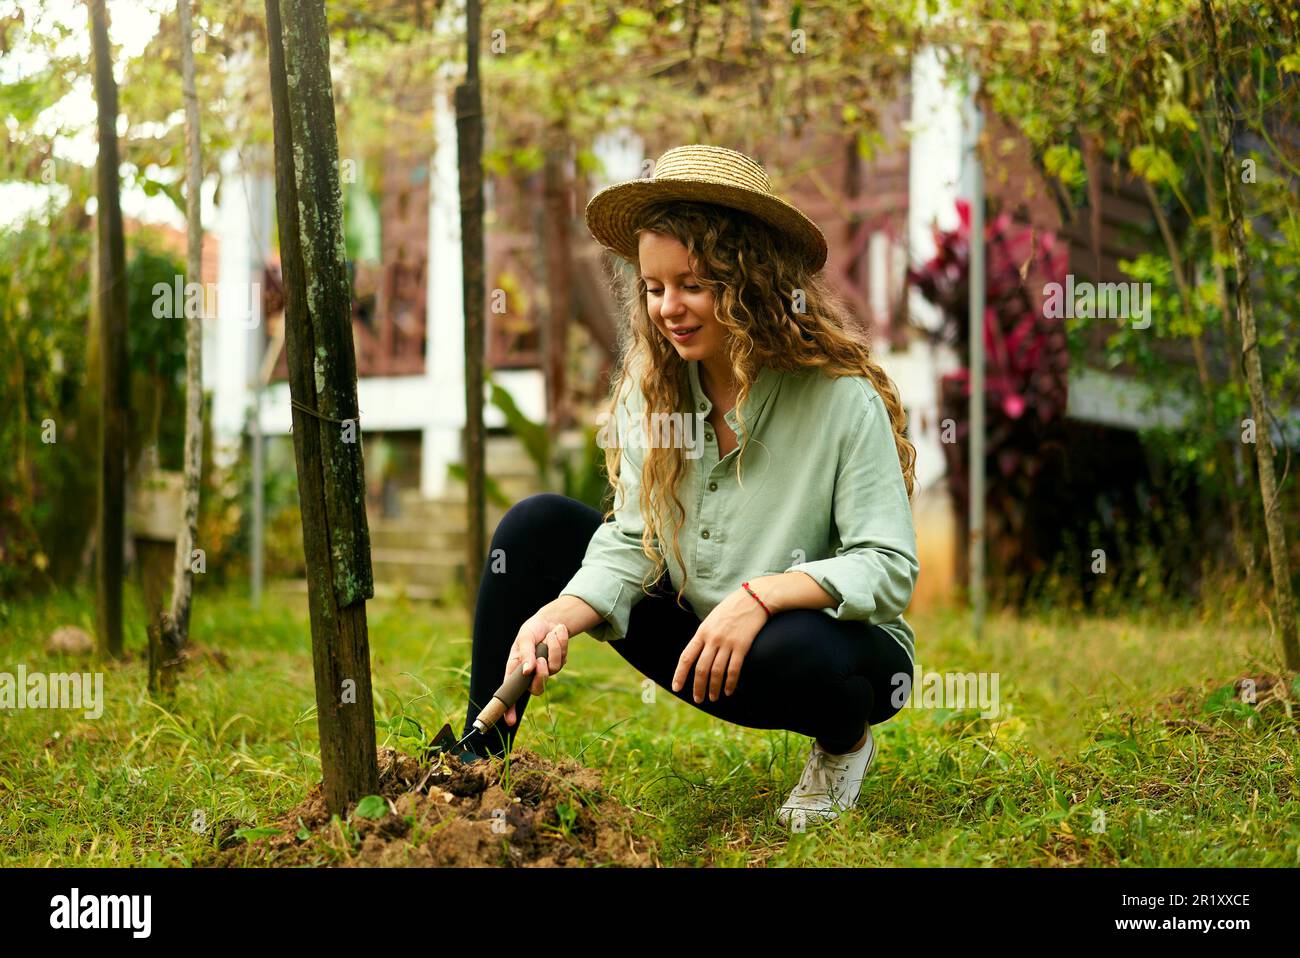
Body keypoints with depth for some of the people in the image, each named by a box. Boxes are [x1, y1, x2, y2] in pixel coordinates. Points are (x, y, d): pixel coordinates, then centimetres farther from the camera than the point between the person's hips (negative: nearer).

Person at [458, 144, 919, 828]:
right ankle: (478, 761, 1)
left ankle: (842, 744, -1)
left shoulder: (842, 399, -20)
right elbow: (632, 540, -9)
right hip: (697, 642, 5)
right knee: (538, 525, -7)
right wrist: (564, 614, -28)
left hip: (840, 646, -4)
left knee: (795, 651, -41)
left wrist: (764, 594, -37)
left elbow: (890, 568, -23)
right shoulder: (652, 391, -4)